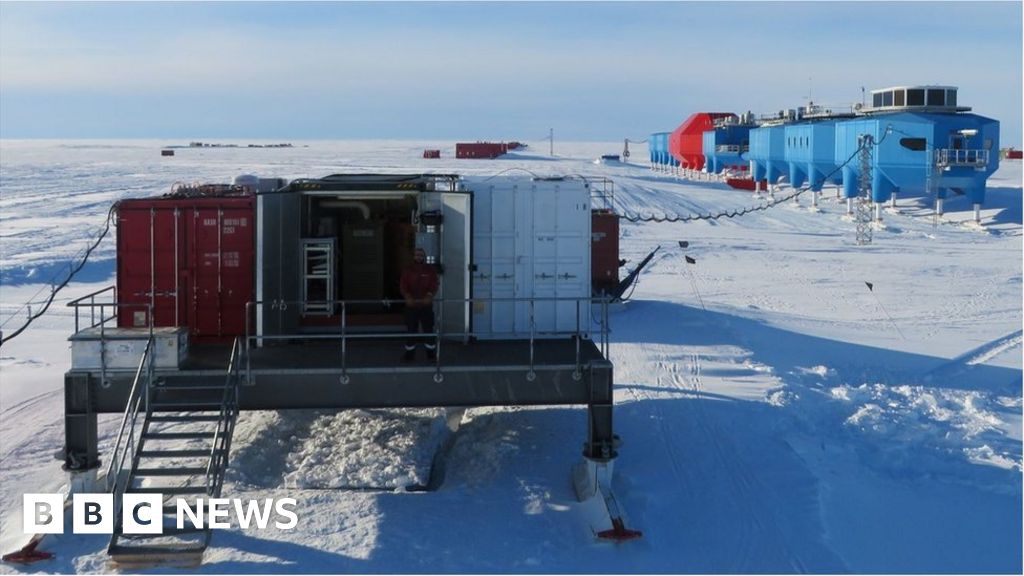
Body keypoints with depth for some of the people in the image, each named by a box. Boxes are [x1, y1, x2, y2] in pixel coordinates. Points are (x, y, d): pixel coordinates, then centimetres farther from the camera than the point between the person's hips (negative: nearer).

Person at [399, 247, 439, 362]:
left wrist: (429, 296, -22)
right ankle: (409, 354, 10)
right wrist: (408, 297, -22)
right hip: (411, 305, 0)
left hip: (426, 305, 0)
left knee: (429, 329, 2)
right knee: (411, 330, 3)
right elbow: (403, 286, -3)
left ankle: (431, 353, 11)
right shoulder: (408, 270, 5)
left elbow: (434, 285, -3)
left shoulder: (430, 270, 5)